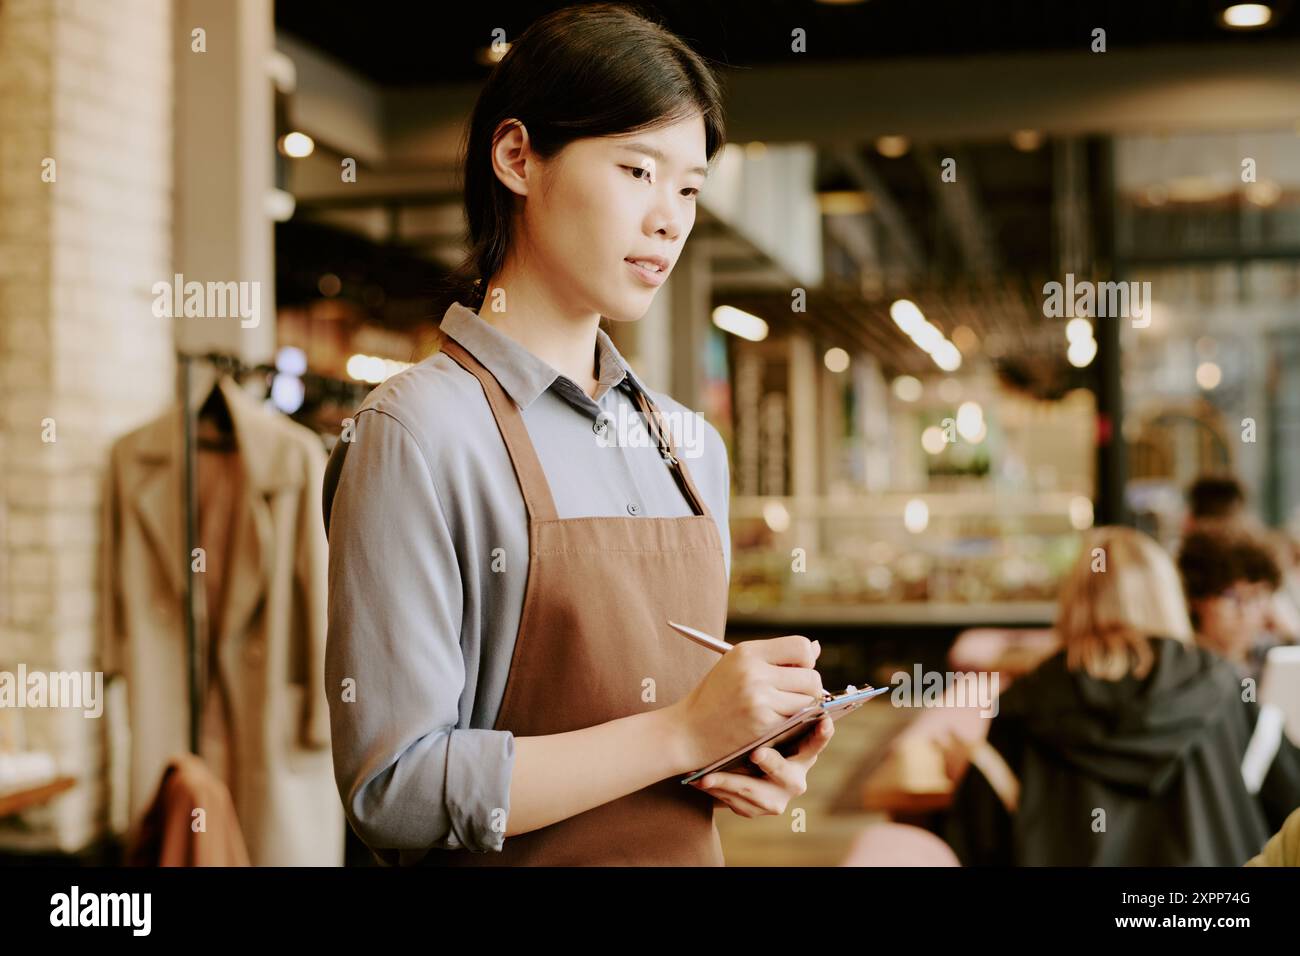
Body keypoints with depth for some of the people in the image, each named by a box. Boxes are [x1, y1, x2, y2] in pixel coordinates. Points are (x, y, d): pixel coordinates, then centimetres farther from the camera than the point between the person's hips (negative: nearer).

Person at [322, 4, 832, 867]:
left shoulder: (692, 445, 5)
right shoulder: (418, 431, -16)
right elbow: (396, 789, -21)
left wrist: (754, 757, -6)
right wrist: (680, 734, -22)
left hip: (687, 848, 6)